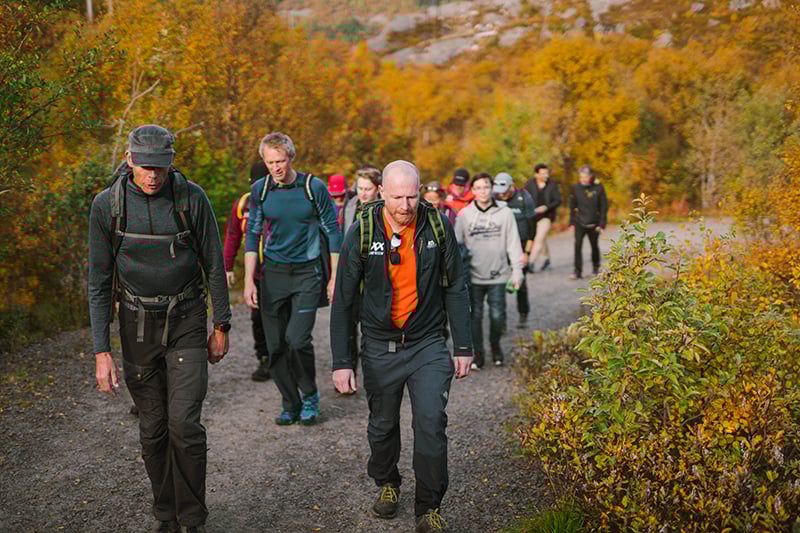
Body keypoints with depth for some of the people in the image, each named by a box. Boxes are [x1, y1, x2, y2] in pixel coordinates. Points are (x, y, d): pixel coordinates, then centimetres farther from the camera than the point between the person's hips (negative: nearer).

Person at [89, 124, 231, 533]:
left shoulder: (192, 198, -10)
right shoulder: (107, 204, -8)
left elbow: (214, 265, 0)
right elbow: (99, 280, -4)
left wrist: (221, 326, 2)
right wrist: (101, 351, -8)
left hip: (187, 321, -1)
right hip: (138, 324, 1)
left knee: (184, 424, -10)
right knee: (153, 429, 8)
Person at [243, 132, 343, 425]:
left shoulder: (314, 187, -6)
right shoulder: (259, 190, 3)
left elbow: (333, 233, 0)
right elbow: (252, 236, 8)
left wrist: (335, 279, -2)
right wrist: (249, 281, 1)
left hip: (307, 272, -3)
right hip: (273, 273, 3)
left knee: (297, 339, -15)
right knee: (276, 346, 4)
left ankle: (310, 394, 11)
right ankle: (290, 405, 20)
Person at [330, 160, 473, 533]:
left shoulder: (437, 226, -7)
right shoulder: (362, 233, -10)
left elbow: (455, 289, 3)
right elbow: (343, 301, -6)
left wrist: (463, 347, 2)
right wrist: (341, 361, -9)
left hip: (428, 344, 0)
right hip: (380, 347, 1)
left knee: (431, 422, -11)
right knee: (383, 425, 14)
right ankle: (387, 483, 43)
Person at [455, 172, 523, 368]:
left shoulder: (505, 213, 0)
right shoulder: (464, 214, 2)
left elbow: (513, 243, 2)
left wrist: (517, 270, -3)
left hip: (498, 275, -1)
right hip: (473, 276, 1)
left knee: (497, 315, 1)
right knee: (475, 316, 5)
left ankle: (496, 347, 27)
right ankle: (478, 353, 19)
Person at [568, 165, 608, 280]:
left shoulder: (598, 188, -8)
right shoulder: (576, 187, -3)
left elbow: (604, 207, -4)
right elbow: (572, 206, 5)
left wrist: (602, 224, -8)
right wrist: (572, 222, 4)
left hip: (593, 224, -1)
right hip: (579, 223, 1)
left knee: (594, 246, 14)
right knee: (578, 245, -13)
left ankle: (596, 267, 35)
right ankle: (578, 271, -9)